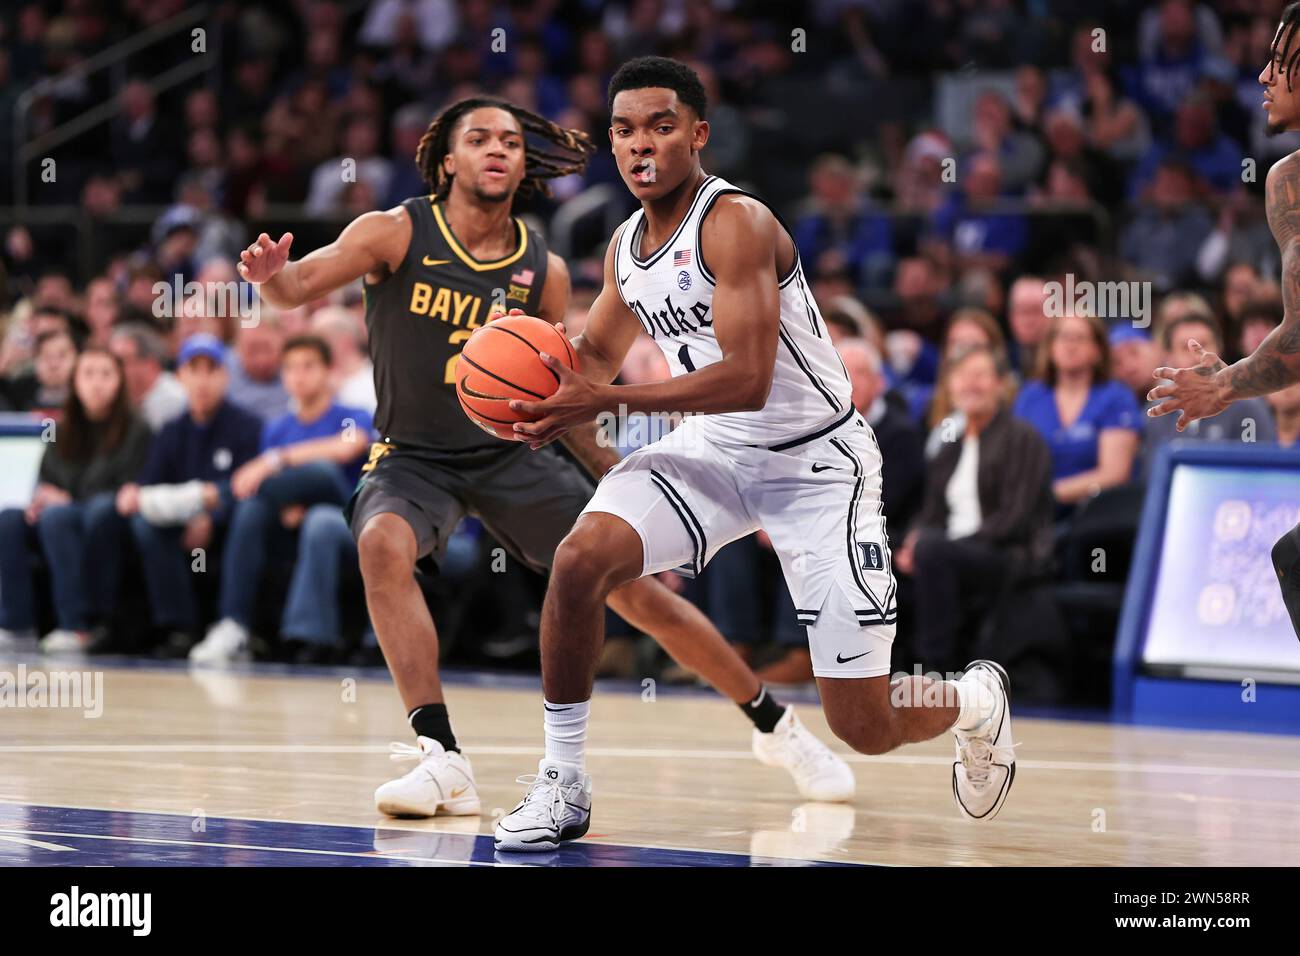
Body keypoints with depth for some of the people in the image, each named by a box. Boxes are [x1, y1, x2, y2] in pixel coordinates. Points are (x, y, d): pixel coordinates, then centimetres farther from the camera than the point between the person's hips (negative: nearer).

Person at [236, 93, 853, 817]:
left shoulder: (543, 271, -4)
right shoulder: (398, 234, -12)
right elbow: (303, 287, -22)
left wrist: (618, 479, 1)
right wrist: (274, 275, -46)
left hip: (512, 456, 2)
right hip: (413, 457, -2)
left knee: (639, 590, -3)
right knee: (385, 544, -35)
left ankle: (777, 727, 17)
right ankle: (442, 760, -33)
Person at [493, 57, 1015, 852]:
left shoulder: (737, 222, -23)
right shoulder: (626, 245, 2)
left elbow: (747, 379, -30)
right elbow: (597, 355, 18)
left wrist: (606, 401, -32)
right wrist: (550, 396, -6)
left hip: (817, 461, -6)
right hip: (715, 451, 6)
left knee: (865, 727, -5)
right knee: (580, 557, -22)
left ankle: (977, 702, 31)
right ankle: (563, 785, -8)